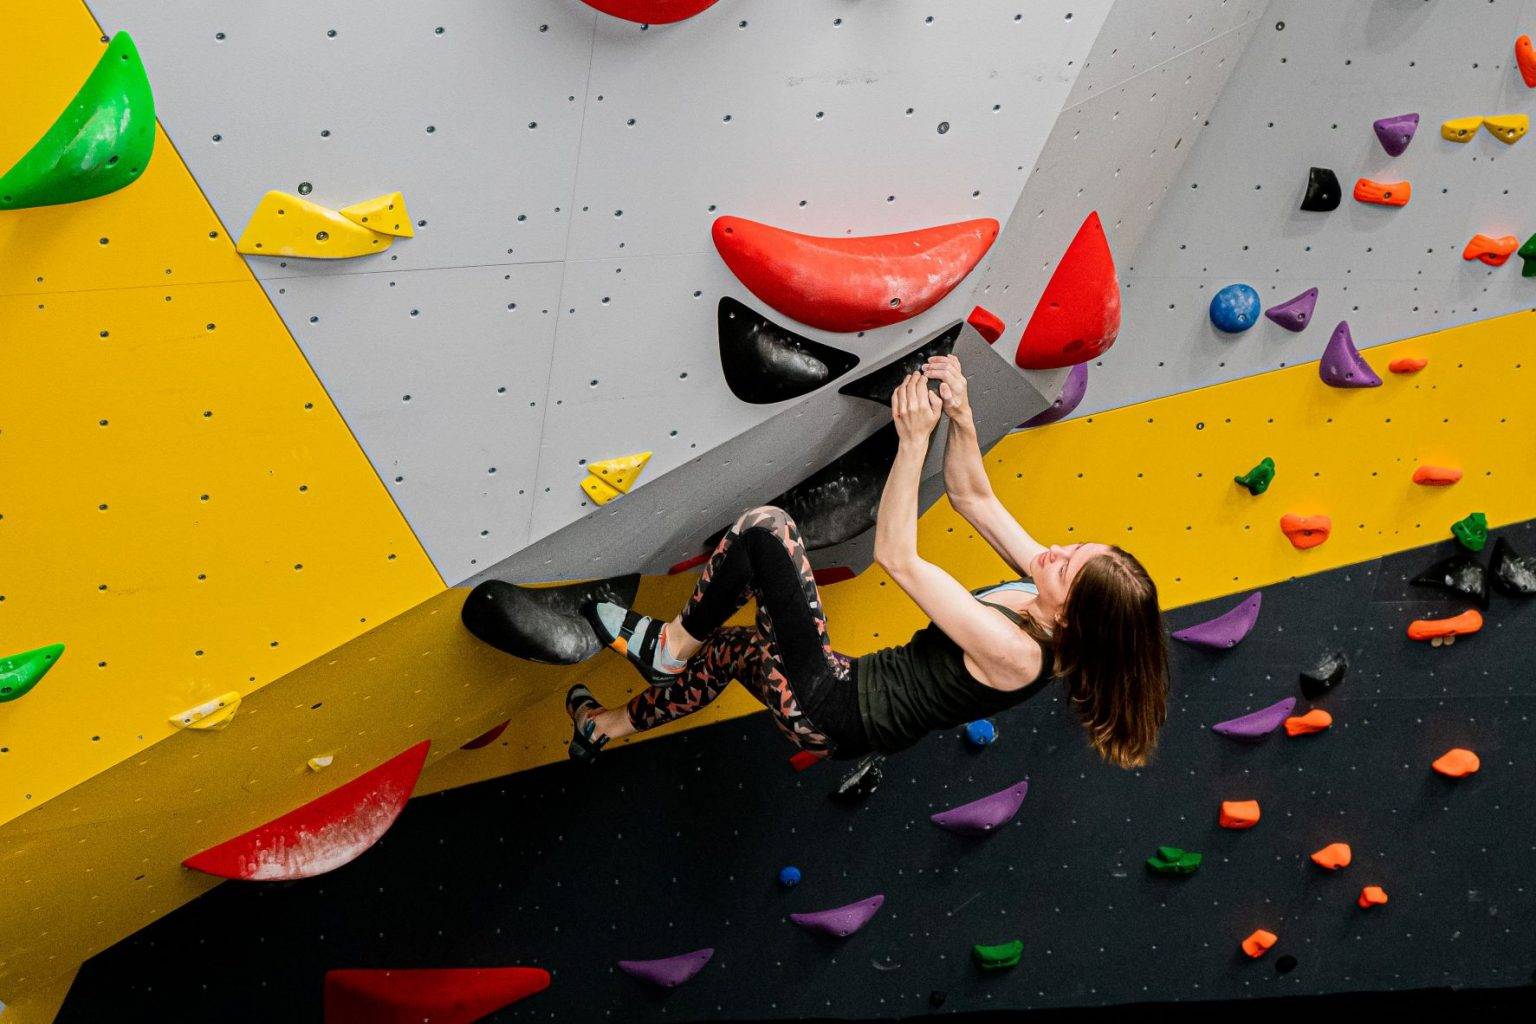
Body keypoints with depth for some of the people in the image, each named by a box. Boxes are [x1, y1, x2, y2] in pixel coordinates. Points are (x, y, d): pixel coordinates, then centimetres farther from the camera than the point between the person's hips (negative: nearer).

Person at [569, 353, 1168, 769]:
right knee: (734, 648, 31)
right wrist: (961, 418, -15)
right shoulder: (1048, 589, -5)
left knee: (765, 525, -15)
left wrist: (915, 438, -32)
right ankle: (603, 728, 49)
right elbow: (973, 498, 1)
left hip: (828, 708, -9)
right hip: (863, 695, 9)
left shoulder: (1015, 653, -30)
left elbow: (896, 558, -31)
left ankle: (671, 645, 7)